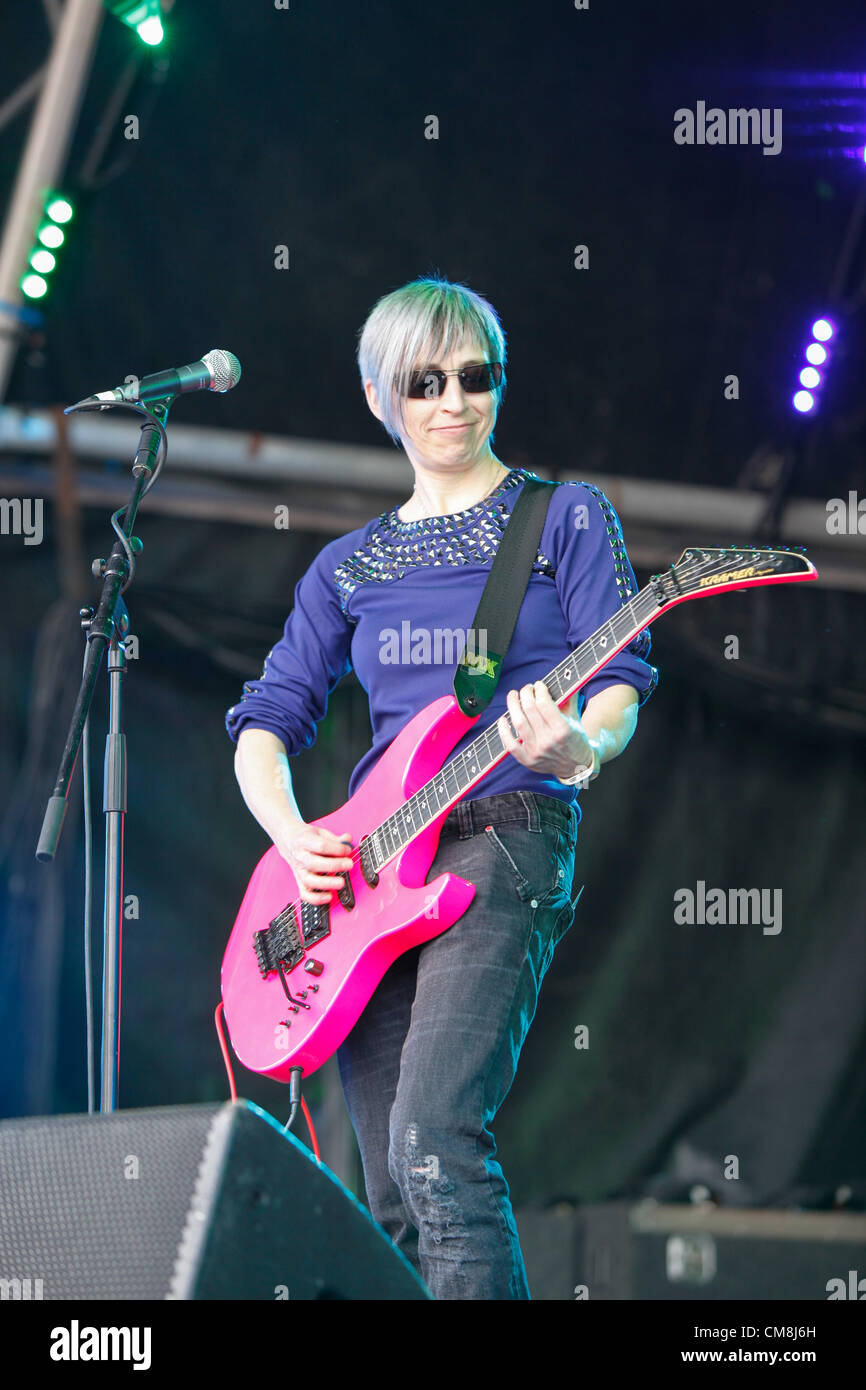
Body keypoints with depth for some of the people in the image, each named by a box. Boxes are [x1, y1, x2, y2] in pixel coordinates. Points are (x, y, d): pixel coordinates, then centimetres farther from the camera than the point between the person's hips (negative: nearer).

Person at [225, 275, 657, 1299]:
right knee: (394, 1207, 2)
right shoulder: (351, 565, 17)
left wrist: (580, 748, -26)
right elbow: (265, 721, 15)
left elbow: (621, 685, -3)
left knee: (435, 1140, -25)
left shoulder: (564, 518, 6)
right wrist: (291, 838, -5)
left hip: (507, 841, -5)